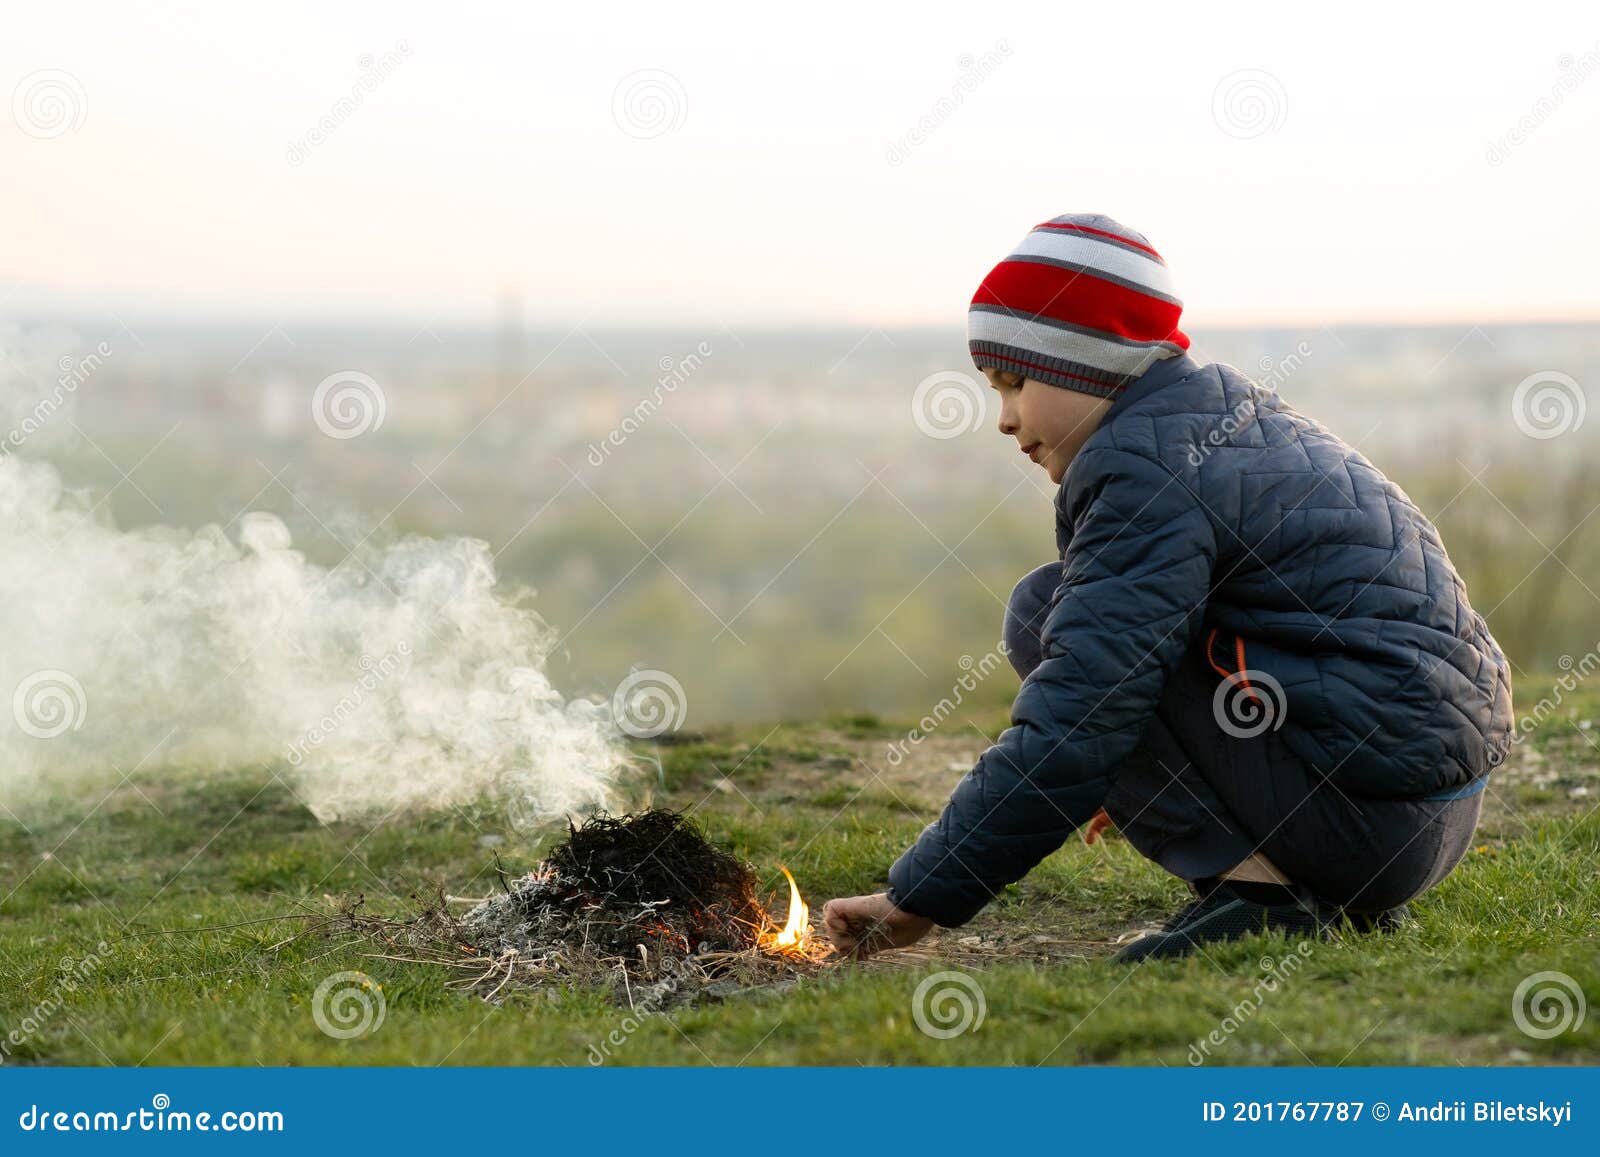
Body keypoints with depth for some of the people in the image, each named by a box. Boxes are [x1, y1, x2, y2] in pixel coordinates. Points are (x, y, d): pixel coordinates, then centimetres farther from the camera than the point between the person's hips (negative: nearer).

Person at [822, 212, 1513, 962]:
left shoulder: (1147, 467, -13)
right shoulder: (1241, 417, 16)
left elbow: (1074, 722, -19)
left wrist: (920, 898, -14)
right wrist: (1145, 780, 36)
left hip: (1365, 806, -10)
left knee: (1046, 615, -6)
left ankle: (1254, 892, -12)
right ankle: (1344, 895, 13)